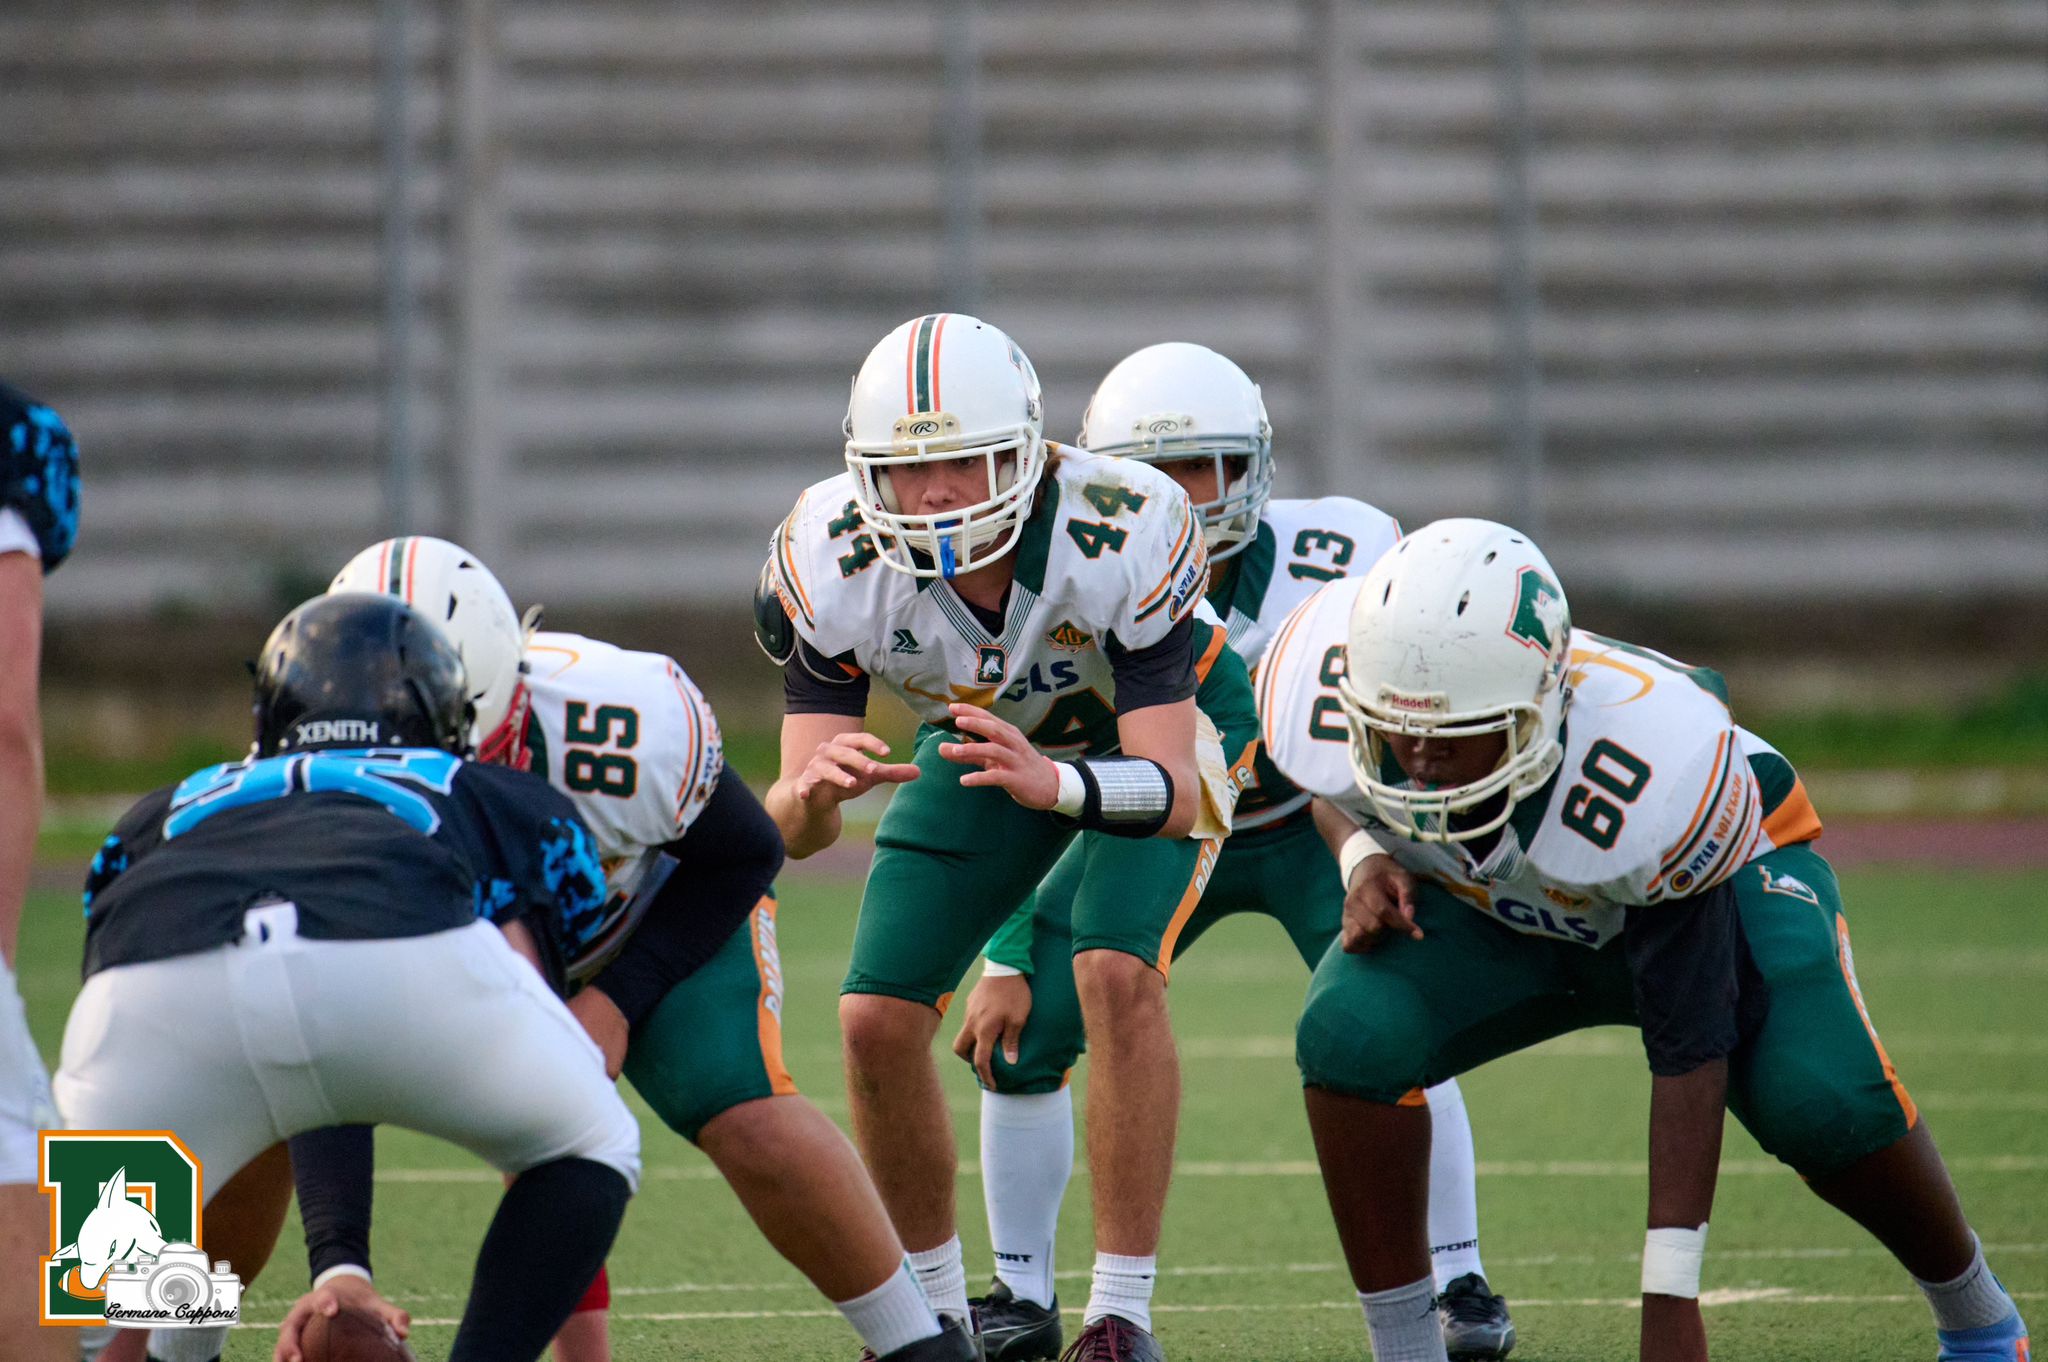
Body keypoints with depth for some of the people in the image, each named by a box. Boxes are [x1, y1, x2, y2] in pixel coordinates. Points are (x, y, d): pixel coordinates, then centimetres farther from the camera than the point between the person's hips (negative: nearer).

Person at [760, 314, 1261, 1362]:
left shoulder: (1123, 532, -39)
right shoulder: (829, 563, -30)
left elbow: (1172, 791, -41)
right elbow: (791, 828, -29)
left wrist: (1051, 783, -62)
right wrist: (813, 792, -54)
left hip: (1158, 722, -3)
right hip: (989, 732, 3)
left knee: (1117, 973, -27)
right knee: (878, 1019, -8)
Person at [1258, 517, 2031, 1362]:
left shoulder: (1644, 776, -42)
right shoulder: (1334, 697, -31)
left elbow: (1688, 1047, -34)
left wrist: (1670, 1294, -33)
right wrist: (1363, 859, -25)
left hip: (1722, 873, -3)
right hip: (1499, 906, 4)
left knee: (1821, 1101, -28)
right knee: (1349, 1034, -26)